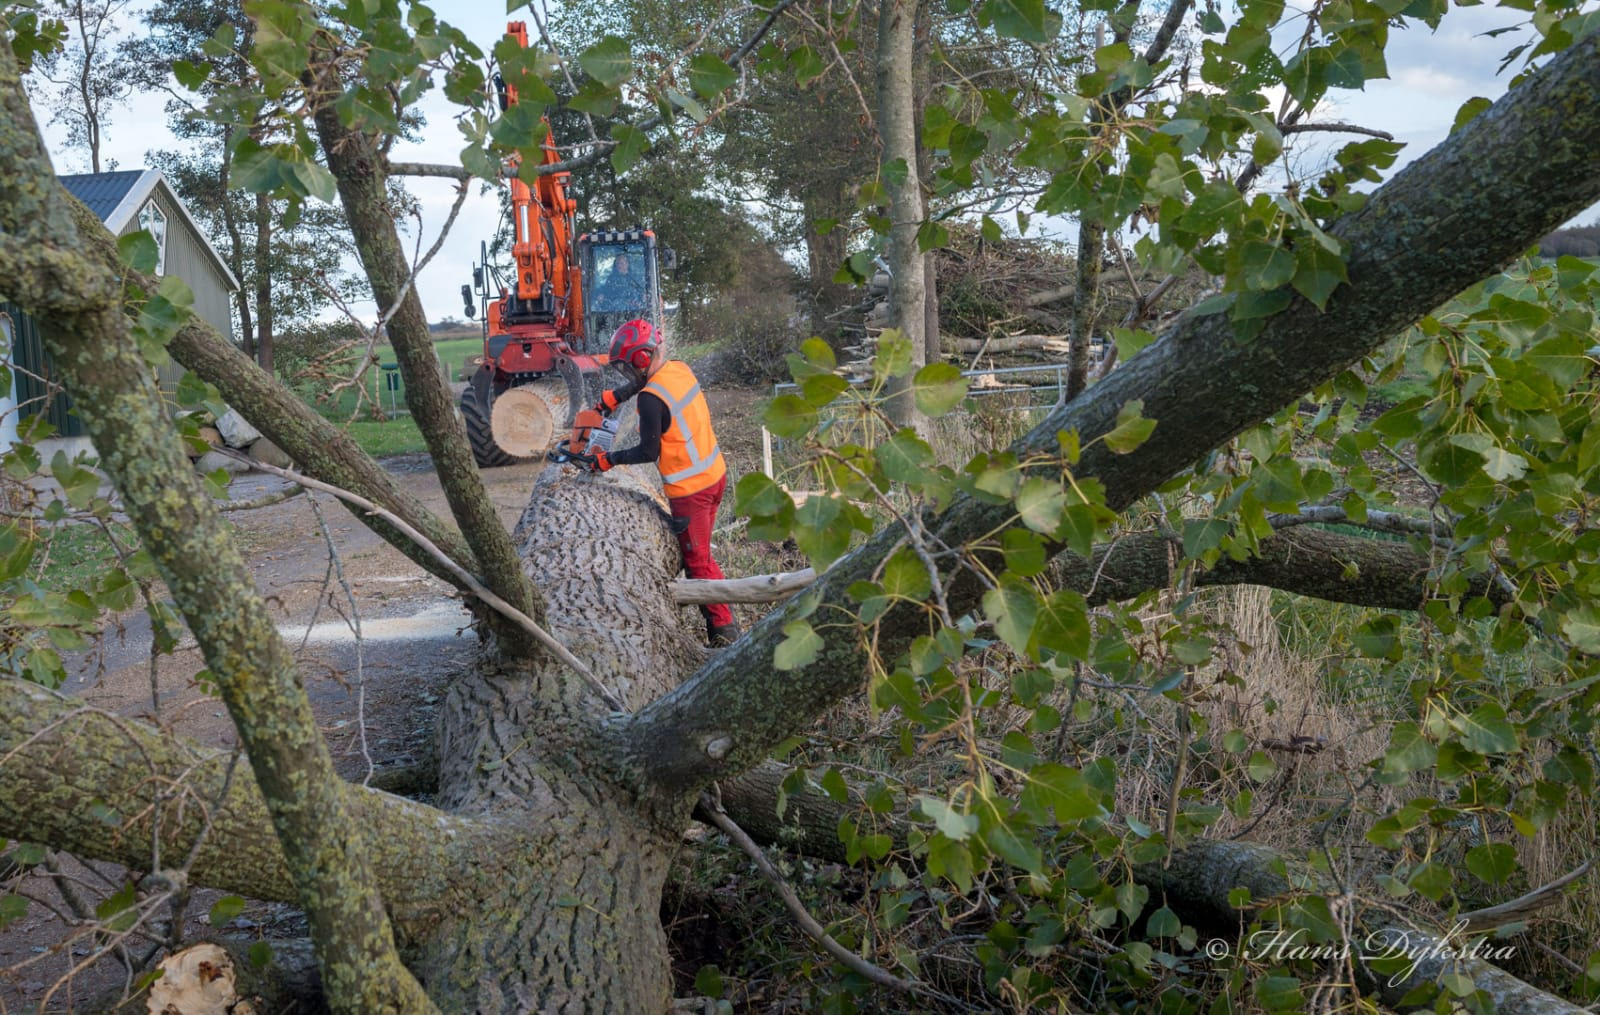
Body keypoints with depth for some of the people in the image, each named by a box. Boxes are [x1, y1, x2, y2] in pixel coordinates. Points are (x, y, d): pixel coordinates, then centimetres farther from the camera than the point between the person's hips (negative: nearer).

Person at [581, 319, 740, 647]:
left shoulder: (651, 399, -23)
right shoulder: (680, 369, 1)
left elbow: (648, 452, -15)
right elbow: (645, 379, 23)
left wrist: (608, 460, -2)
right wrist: (612, 397, 19)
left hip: (690, 490, -8)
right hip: (716, 475, 9)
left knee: (697, 561, 4)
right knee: (697, 550, 19)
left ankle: (724, 629, 9)